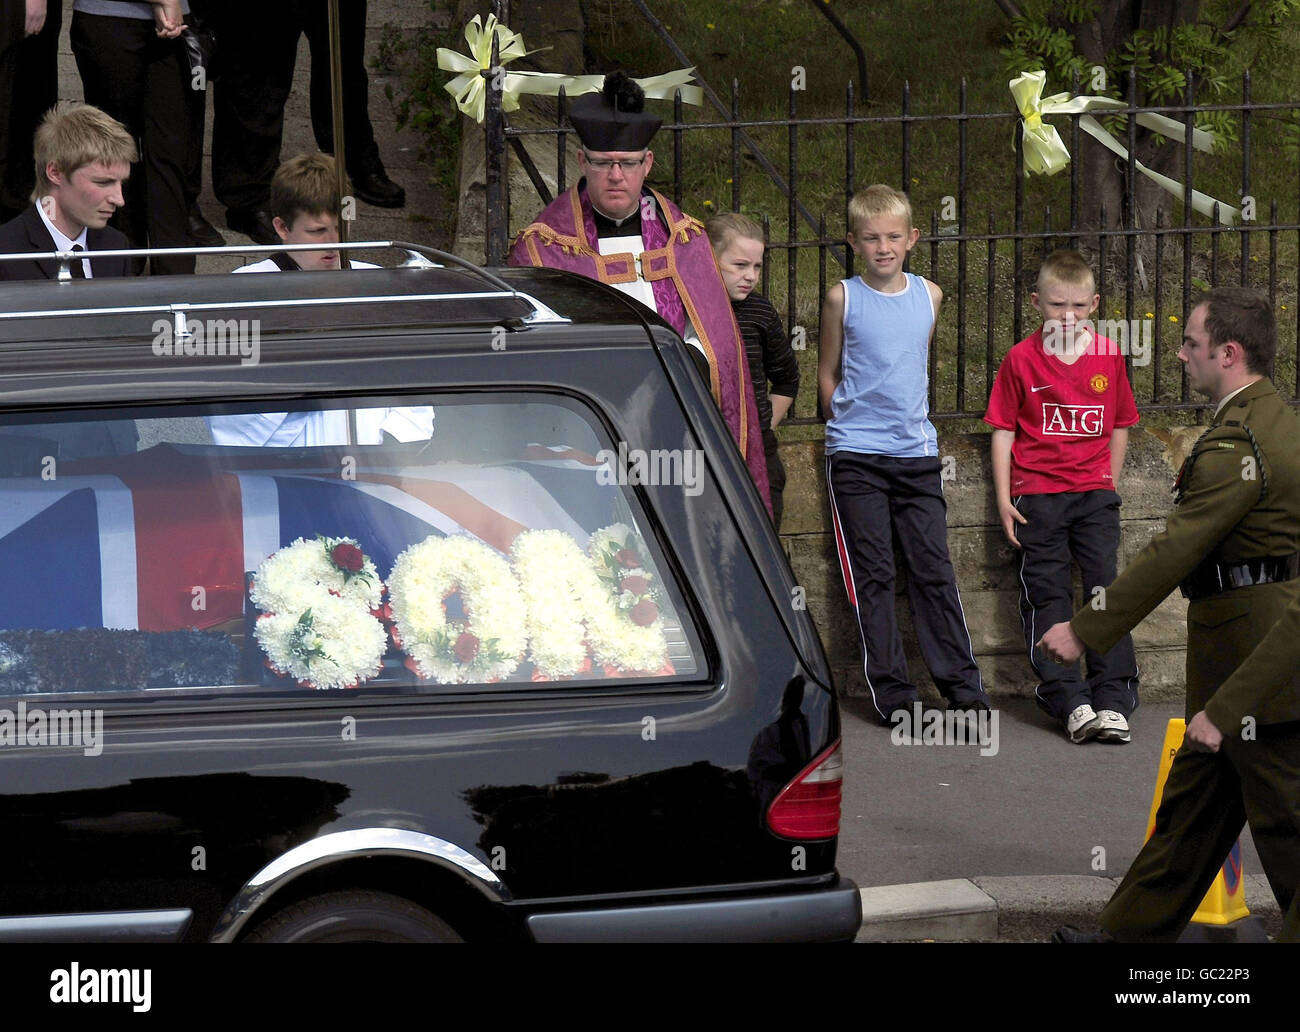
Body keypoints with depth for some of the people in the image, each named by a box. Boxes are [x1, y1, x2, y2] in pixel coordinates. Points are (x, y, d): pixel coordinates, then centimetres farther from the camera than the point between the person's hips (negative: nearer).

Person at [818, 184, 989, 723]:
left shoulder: (929, 295, 7)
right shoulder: (842, 298, -1)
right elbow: (827, 373, 8)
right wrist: (852, 421, 5)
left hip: (917, 452, 2)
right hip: (855, 456, -2)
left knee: (933, 567, 1)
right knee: (872, 573, 0)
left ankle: (962, 684, 6)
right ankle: (892, 693, 4)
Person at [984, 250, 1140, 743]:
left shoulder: (1108, 356, 5)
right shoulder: (1022, 359, -1)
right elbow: (1003, 429, 2)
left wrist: (1110, 483, 10)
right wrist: (1004, 498, -2)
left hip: (1094, 491, 1)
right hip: (1037, 494, -1)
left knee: (1106, 588, -4)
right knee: (1047, 596, -3)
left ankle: (1112, 700, -5)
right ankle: (1070, 703, -4)